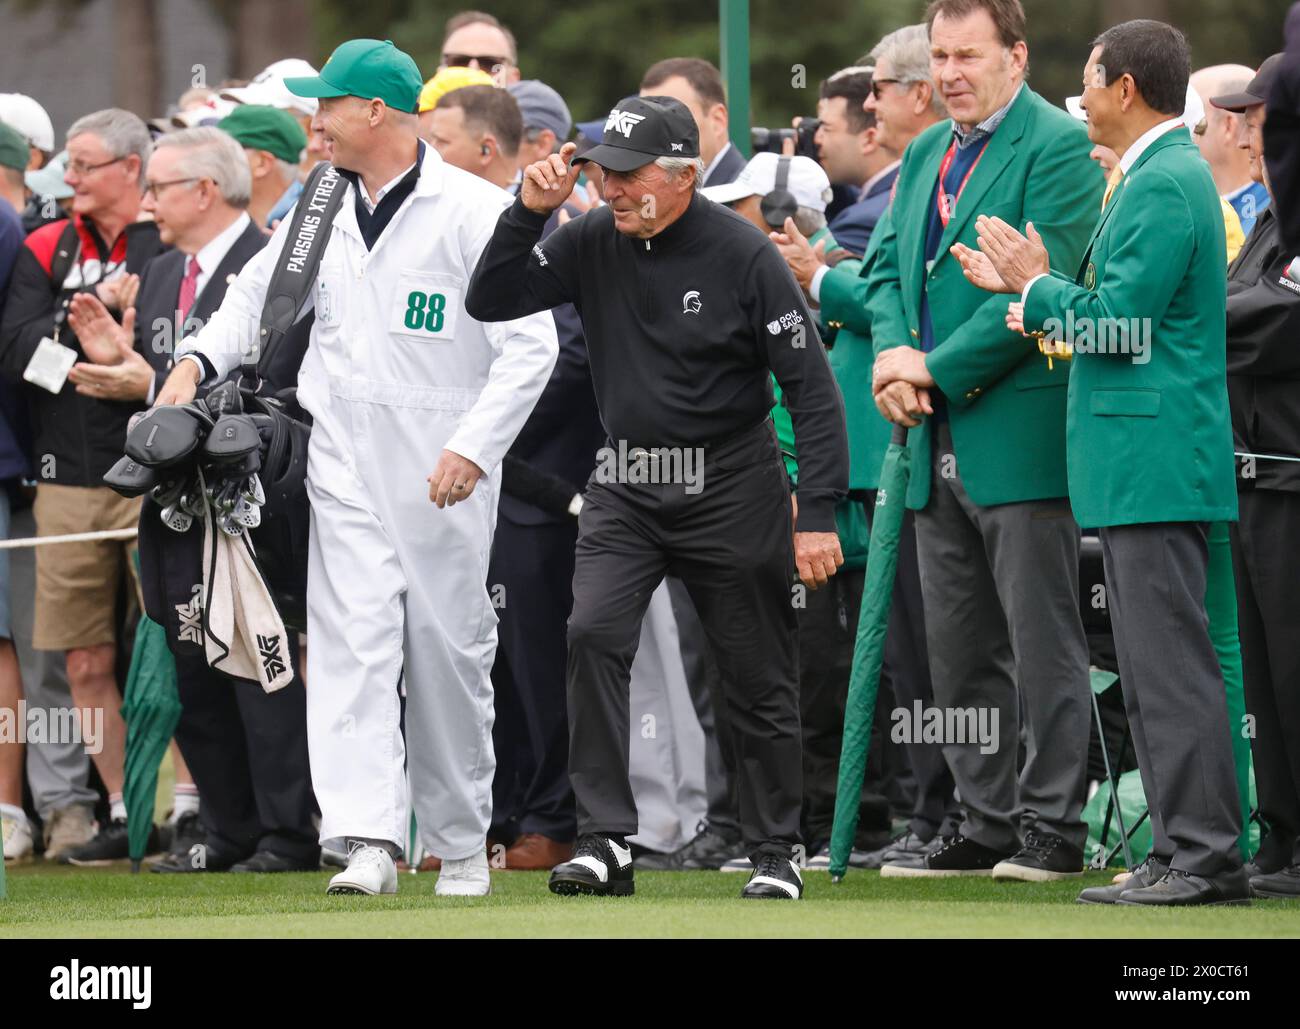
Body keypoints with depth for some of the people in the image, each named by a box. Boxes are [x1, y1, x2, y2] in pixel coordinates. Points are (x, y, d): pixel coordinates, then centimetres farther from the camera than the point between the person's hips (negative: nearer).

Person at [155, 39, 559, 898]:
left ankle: (463, 842, 18)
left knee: (450, 652, 4)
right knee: (353, 642, -10)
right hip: (344, 463, 4)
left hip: (446, 467, -4)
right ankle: (369, 840, -17)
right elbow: (257, 293, 24)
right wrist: (197, 361, 5)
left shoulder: (474, 209, -7)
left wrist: (474, 447, -19)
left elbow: (531, 344, -10)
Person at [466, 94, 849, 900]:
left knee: (759, 676, 4)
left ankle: (777, 853, 19)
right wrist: (530, 213, -15)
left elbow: (811, 386, -12)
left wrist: (818, 514, -16)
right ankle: (606, 840, -13)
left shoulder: (743, 254, -13)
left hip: (732, 492, -3)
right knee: (594, 635, -16)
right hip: (627, 486, 3)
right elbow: (489, 302, -1)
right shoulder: (593, 243, -1)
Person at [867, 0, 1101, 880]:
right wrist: (893, 351, -5)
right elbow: (887, 269, 17)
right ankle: (989, 824, 16)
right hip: (940, 444, 8)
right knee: (961, 652, 10)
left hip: (1019, 434, -8)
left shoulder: (1060, 147, -9)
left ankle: (1053, 826, 1)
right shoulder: (924, 156, 17)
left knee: (1044, 645, -3)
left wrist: (937, 372, -15)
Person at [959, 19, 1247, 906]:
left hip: (1154, 459, -11)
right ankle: (1192, 854, 14)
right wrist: (1034, 290, 12)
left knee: (1171, 662, -10)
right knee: (1157, 665, 11)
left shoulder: (1166, 184, -14)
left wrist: (1039, 287, -6)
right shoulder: (1158, 175, 18)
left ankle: (1203, 856, -10)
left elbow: (1122, 322, -20)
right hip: (1140, 465, 11)